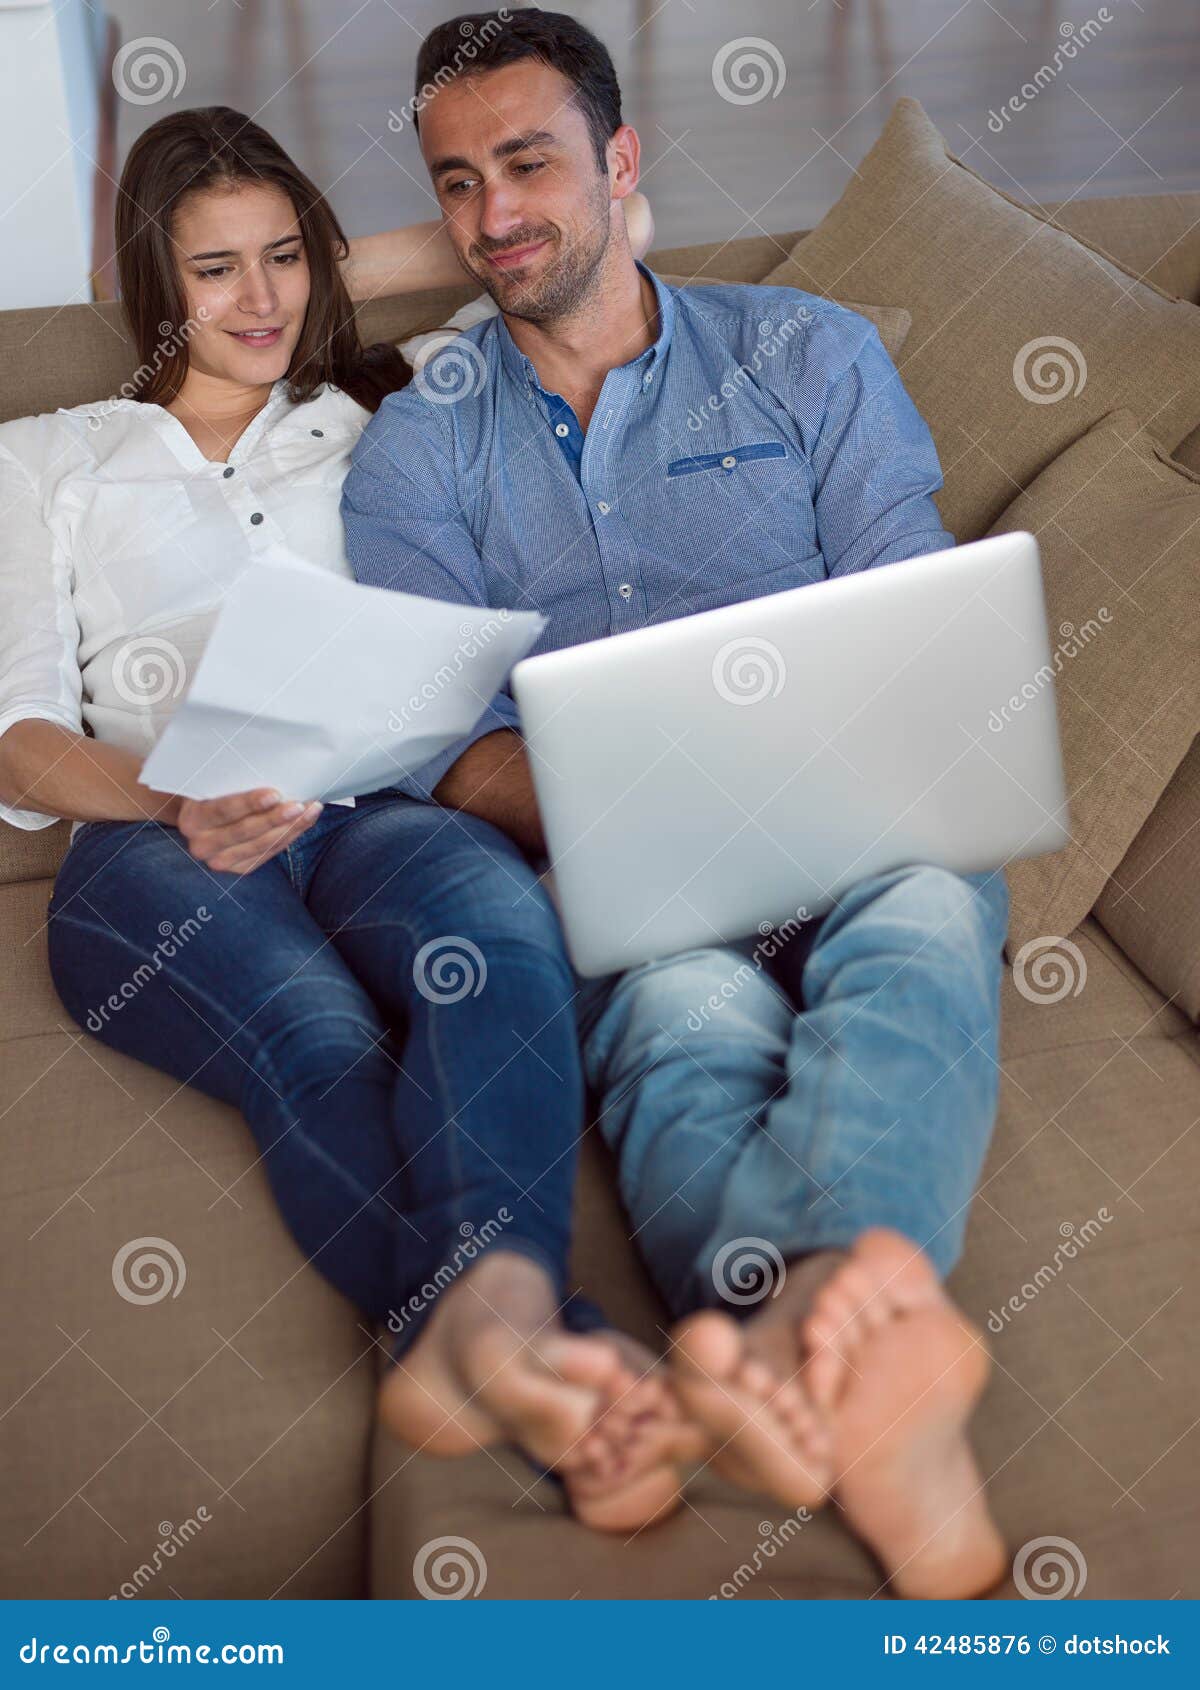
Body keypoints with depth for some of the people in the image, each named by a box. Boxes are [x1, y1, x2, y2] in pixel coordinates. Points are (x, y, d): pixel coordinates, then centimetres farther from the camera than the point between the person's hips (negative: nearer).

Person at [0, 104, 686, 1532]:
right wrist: (179, 806, -10)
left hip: (377, 811, 2)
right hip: (156, 851, -1)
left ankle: (496, 1330, -63)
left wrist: (350, 269, 31)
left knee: (500, 940, -38)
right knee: (319, 1047, -37)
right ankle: (559, 1368, -62)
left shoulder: (377, 423, 31)